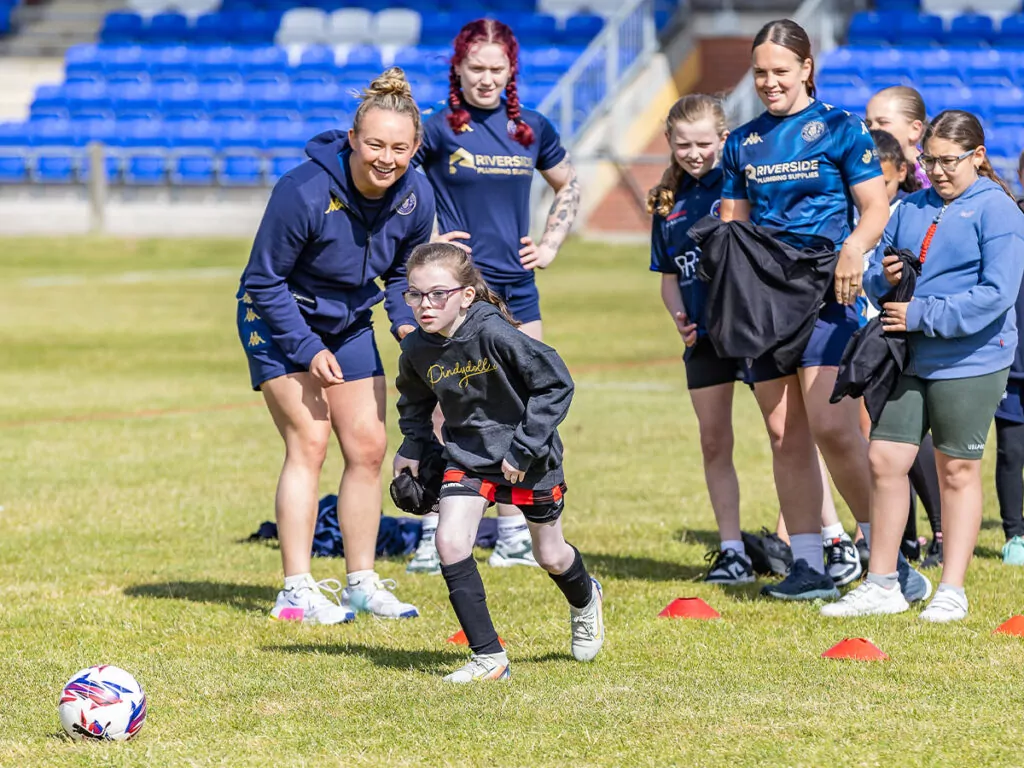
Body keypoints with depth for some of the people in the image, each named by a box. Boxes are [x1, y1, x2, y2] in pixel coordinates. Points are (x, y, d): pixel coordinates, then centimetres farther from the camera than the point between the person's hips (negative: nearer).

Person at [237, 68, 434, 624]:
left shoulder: (416, 198, -13)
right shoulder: (304, 193, -31)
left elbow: (401, 273, 6)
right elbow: (263, 280, -21)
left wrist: (406, 324, -14)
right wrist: (308, 350, -22)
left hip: (349, 326, 6)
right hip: (279, 324, -6)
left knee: (368, 447, 4)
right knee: (308, 442, -15)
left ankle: (361, 583, 16)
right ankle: (296, 592, -14)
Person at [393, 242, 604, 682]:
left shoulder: (493, 334, -28)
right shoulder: (417, 350, -11)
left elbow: (556, 384, -22)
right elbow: (415, 402, 14)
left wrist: (523, 450, -22)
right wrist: (413, 447, 4)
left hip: (528, 454, -4)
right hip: (467, 456, 4)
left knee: (550, 557, 13)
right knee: (449, 541, -18)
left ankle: (584, 601, 52)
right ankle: (488, 658, -9)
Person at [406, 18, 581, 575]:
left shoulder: (532, 130, 9)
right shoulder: (438, 130, -5)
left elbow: (568, 187, 25)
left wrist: (551, 244, 14)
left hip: (517, 288, 5)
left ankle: (513, 539, 16)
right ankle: (432, 540, -4)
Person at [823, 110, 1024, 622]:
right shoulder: (912, 208, 11)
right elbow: (873, 276, 17)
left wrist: (922, 314, -18)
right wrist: (884, 279, -7)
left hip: (968, 362, -6)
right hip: (906, 358, 6)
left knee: (957, 470, 4)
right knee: (884, 460, 3)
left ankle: (951, 591, 12)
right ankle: (881, 585, 13)